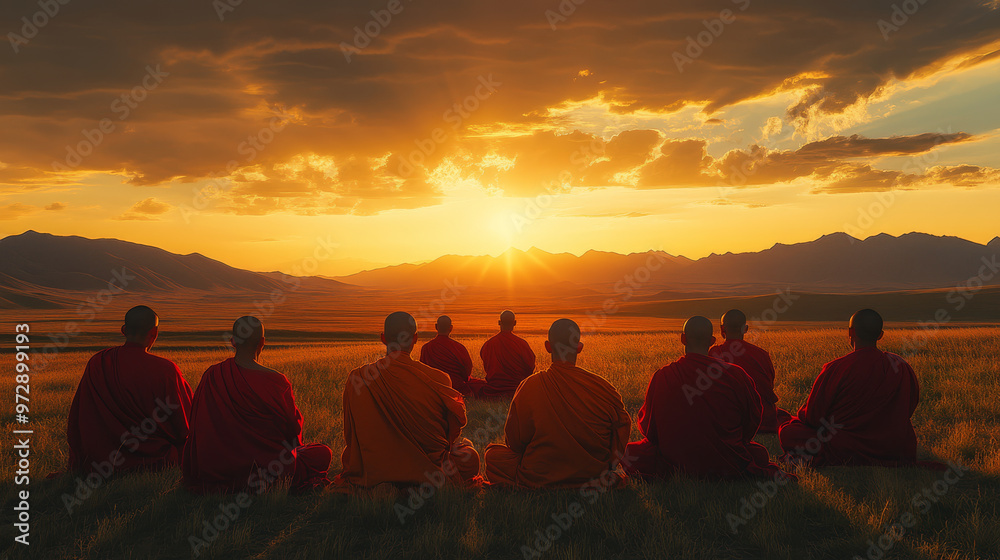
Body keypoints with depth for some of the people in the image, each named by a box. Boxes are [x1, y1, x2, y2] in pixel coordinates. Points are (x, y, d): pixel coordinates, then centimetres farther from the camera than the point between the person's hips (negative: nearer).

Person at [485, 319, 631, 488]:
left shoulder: (528, 387, -15)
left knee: (492, 452, 20)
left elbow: (515, 442, -5)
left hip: (538, 479, -3)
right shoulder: (603, 388, -11)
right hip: (593, 476, 3)